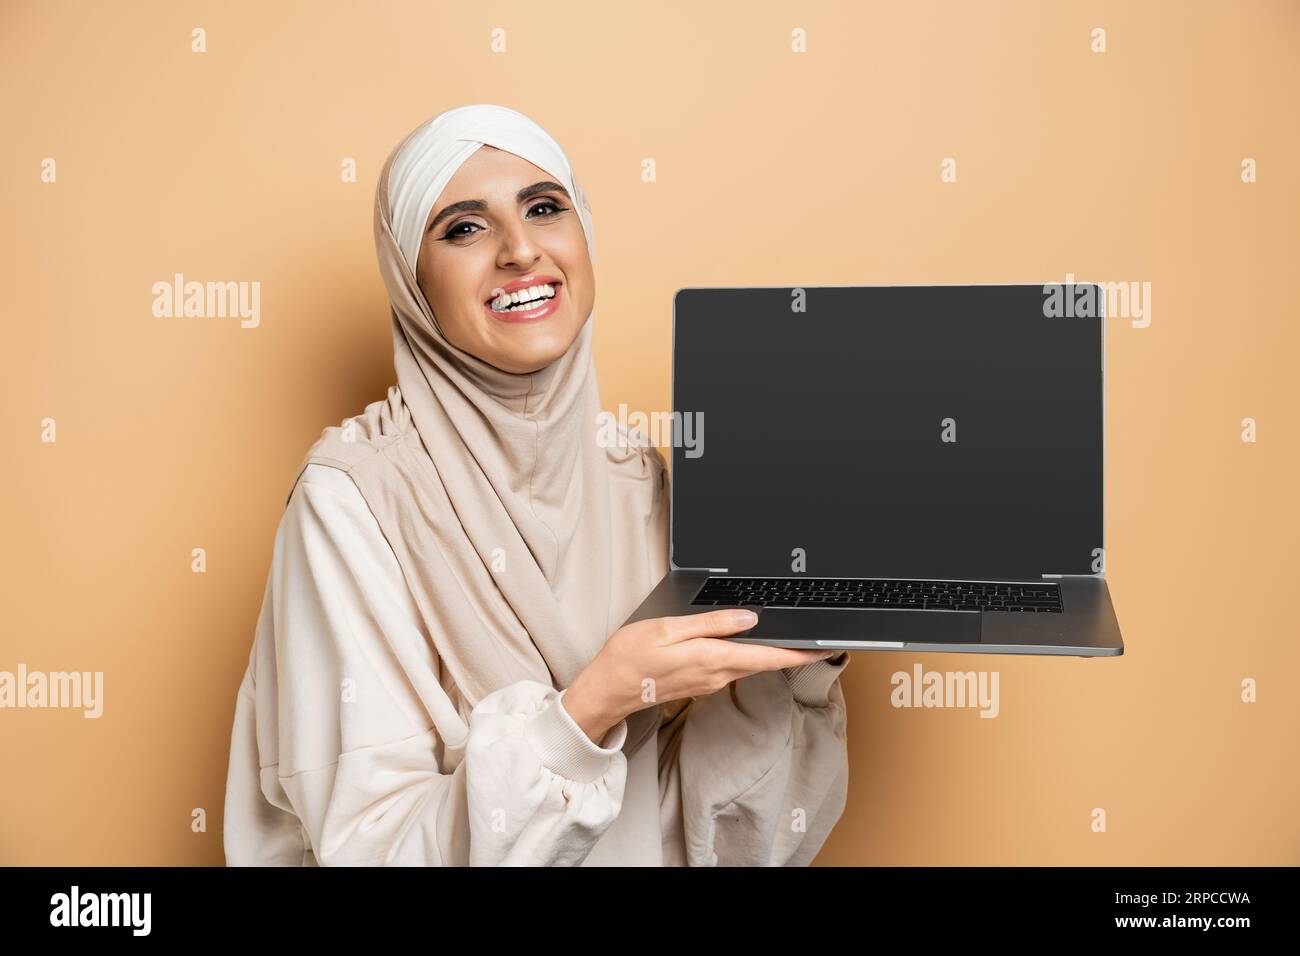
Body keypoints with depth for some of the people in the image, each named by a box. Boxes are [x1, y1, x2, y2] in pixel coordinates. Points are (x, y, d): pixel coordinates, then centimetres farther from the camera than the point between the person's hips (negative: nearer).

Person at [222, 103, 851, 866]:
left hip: (643, 850, 3)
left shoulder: (636, 474, -1)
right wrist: (591, 708, -26)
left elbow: (669, 797, 0)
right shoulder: (352, 490, -14)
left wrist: (796, 656, -13)